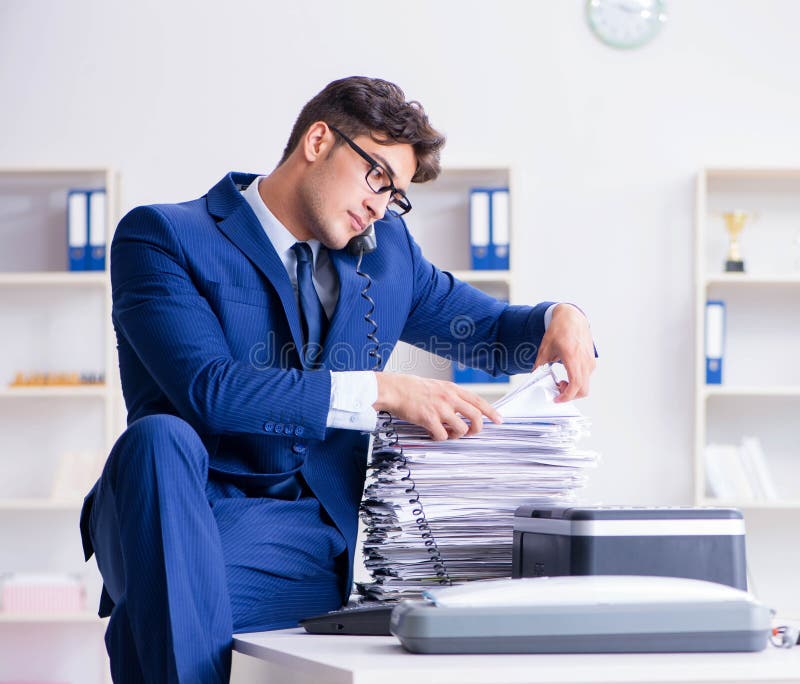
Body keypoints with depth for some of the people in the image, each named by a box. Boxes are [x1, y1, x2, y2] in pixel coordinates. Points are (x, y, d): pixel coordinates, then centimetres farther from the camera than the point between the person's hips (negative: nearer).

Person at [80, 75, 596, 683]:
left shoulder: (386, 249, 18)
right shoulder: (163, 238, -1)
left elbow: (492, 329, 26)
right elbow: (207, 387, -17)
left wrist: (559, 318, 1)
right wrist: (379, 391, -21)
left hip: (323, 543, 4)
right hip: (181, 530, -4)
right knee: (160, 438, -37)